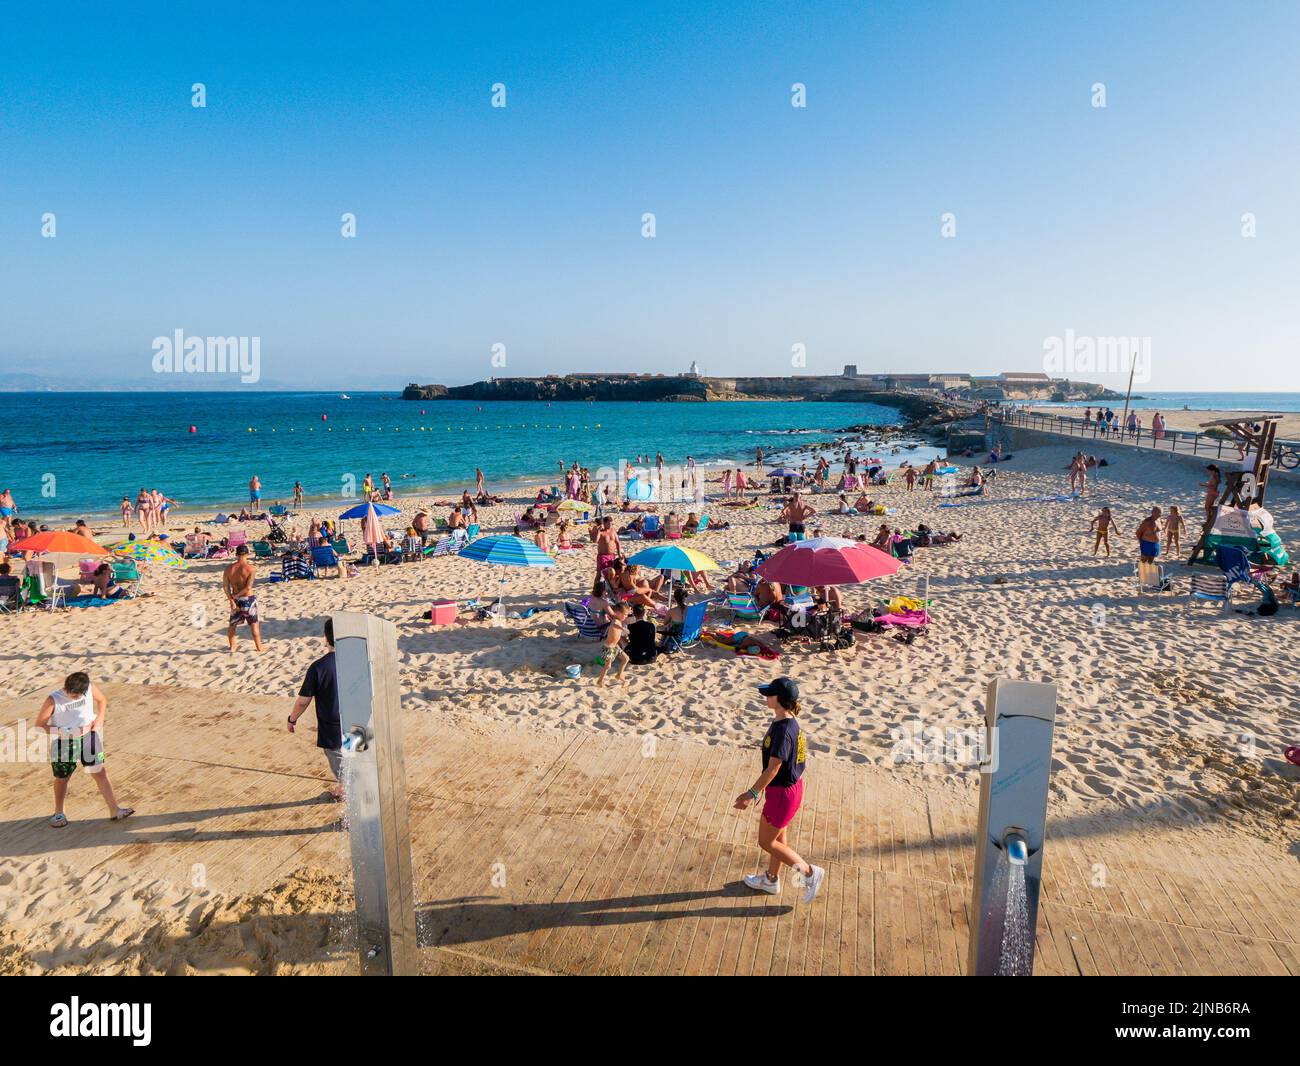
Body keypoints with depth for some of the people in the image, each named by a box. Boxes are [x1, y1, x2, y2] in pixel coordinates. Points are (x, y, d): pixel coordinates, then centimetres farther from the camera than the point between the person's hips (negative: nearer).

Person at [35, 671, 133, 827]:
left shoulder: (89, 688, -12)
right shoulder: (53, 700, -20)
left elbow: (102, 700, 10)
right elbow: (39, 725, -12)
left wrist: (99, 718, -4)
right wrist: (64, 732, -21)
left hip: (88, 738, 2)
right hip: (63, 743, -2)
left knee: (100, 772, 0)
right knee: (62, 778, 15)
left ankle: (114, 810, 5)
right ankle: (59, 813, 38)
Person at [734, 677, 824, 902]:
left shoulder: (783, 730, -30)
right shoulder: (787, 721, -1)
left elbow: (773, 769, -27)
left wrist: (752, 793, -21)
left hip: (783, 792, -9)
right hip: (789, 785, 9)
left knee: (766, 842, 9)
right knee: (777, 837, 25)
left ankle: (810, 872, 18)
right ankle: (771, 880, 43)